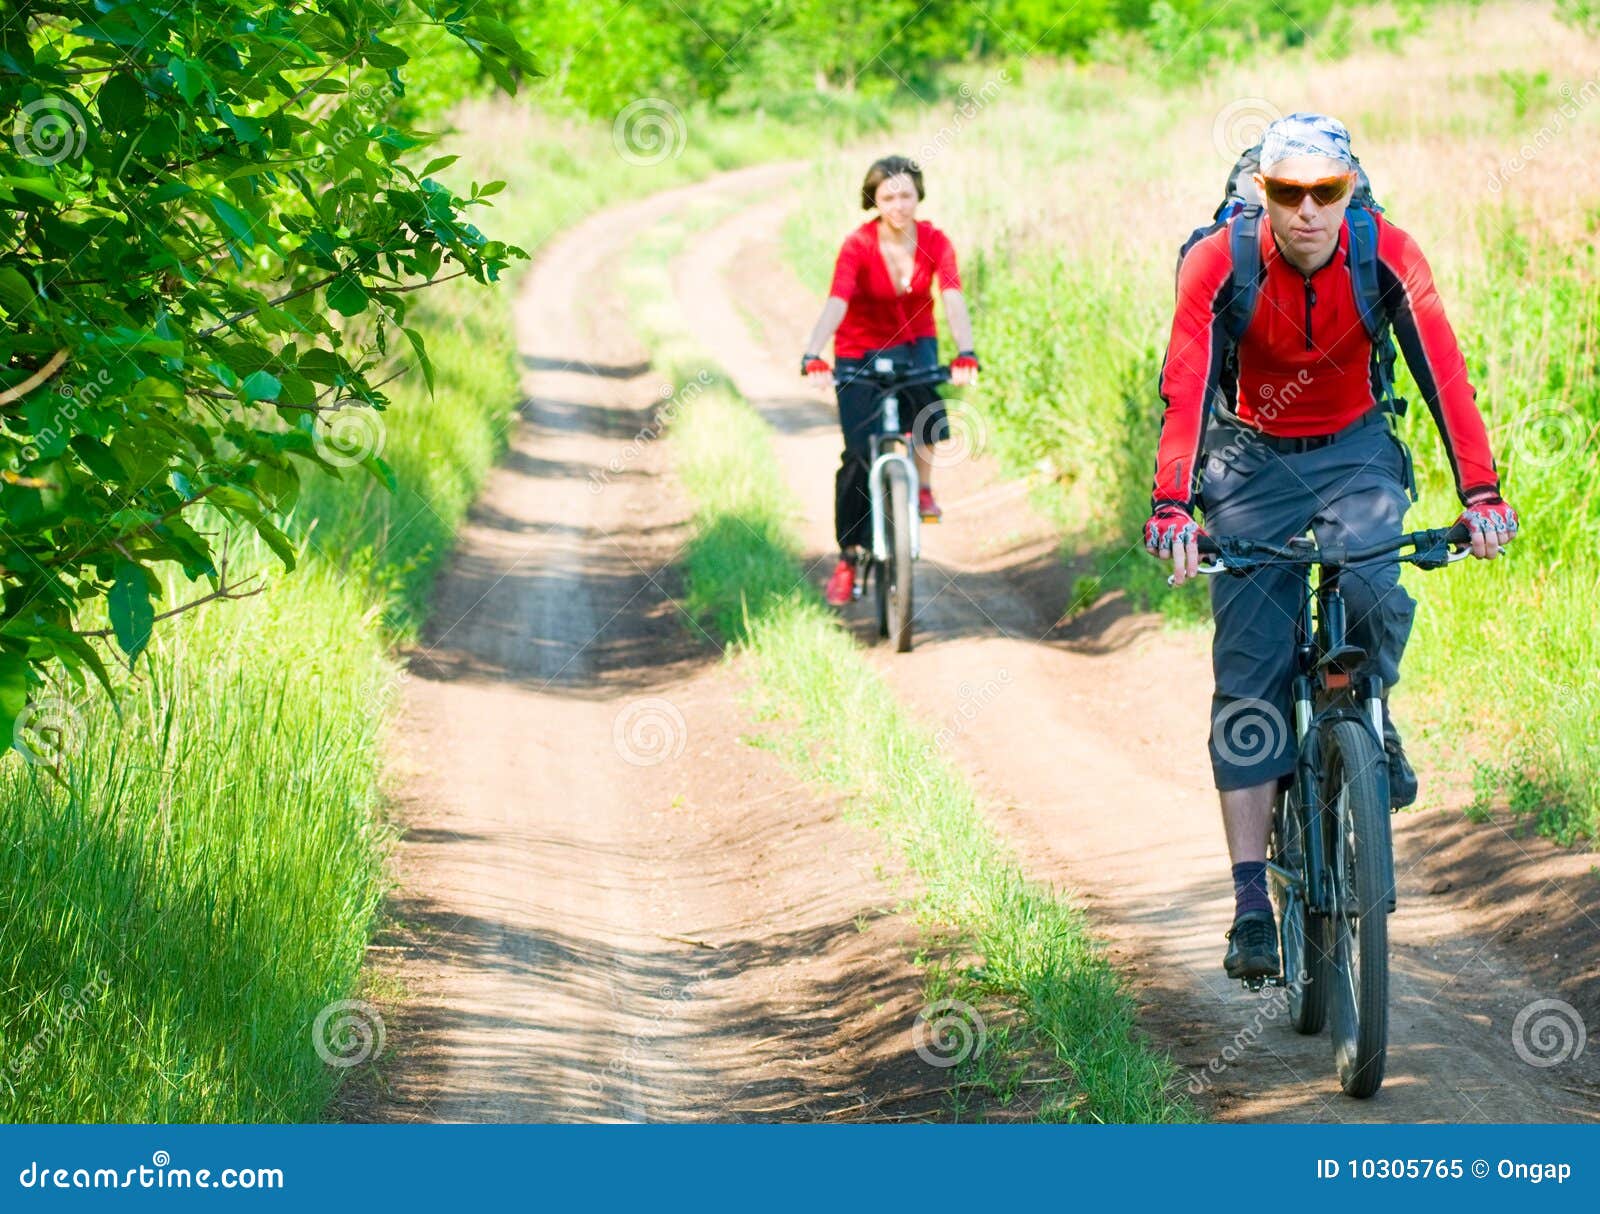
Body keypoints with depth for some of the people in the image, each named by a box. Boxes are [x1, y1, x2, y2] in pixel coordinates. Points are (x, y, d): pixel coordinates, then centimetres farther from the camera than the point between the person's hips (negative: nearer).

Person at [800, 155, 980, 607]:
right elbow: (836, 303, -34)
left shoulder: (934, 242, -14)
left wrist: (966, 354, -44)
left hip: (914, 342, 1)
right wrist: (813, 356, -50)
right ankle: (847, 558, 3)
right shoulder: (858, 246, -21)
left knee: (925, 400, -33)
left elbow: (953, 300, -26)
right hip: (859, 352, -1)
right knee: (858, 455, -9)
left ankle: (924, 486, -7)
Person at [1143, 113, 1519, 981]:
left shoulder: (1387, 257, -19)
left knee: (1372, 591, -30)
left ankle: (1370, 717, 5)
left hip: (1354, 452, 1)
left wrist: (1480, 494, -37)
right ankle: (1251, 903, -9)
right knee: (1248, 672, -10)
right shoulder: (1220, 265, -22)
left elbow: (1442, 371, -25)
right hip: (1252, 459, 0)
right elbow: (1185, 387, -30)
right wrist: (1171, 509, -43)